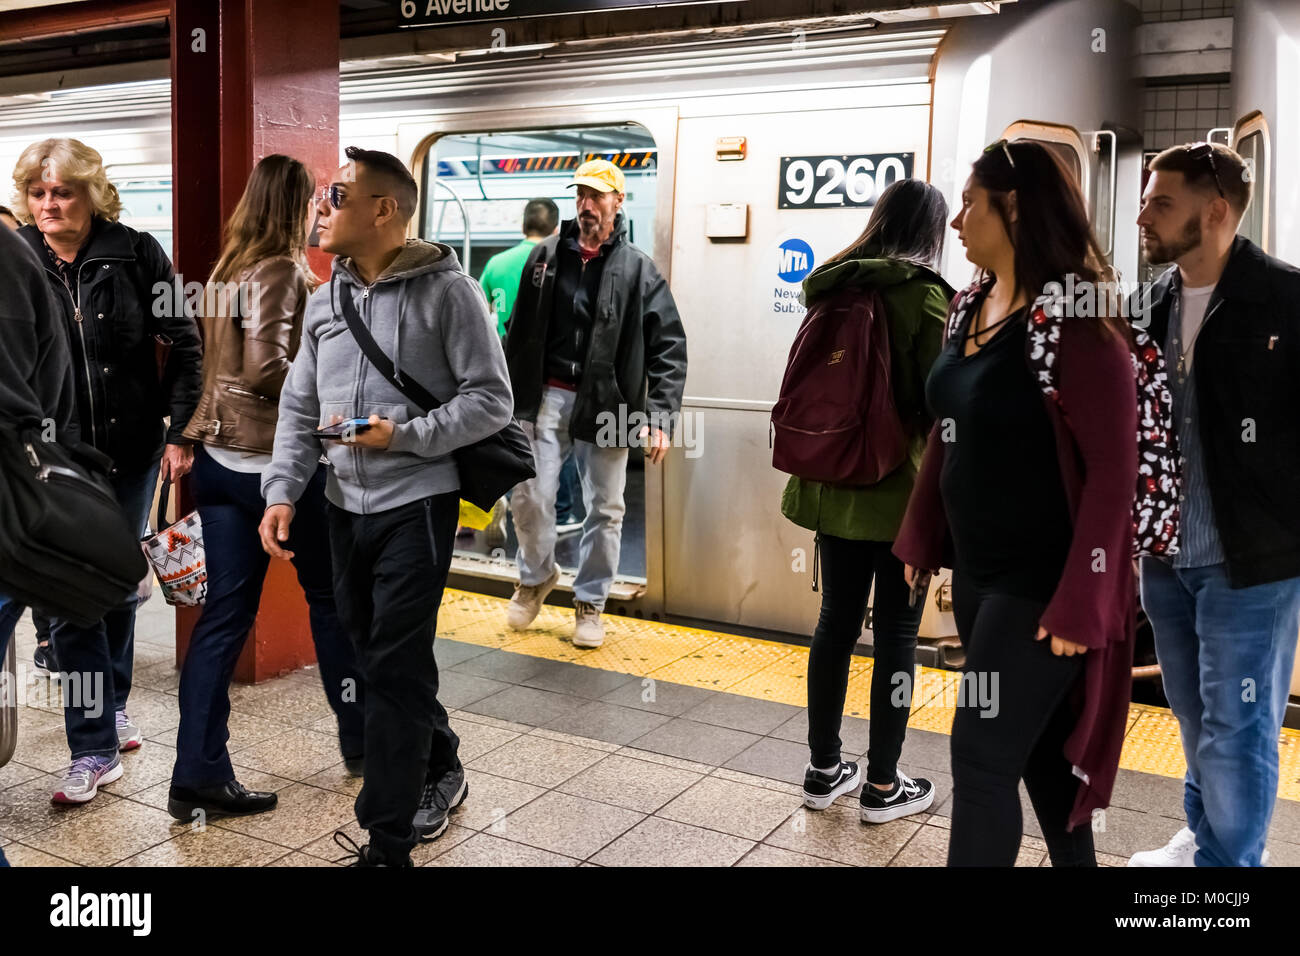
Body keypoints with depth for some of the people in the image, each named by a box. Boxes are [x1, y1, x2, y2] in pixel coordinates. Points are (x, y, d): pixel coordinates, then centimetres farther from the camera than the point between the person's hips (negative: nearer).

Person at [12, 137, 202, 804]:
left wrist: (179, 431, -5)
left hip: (132, 449, 0)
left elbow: (184, 345, -1)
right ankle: (95, 750, 7)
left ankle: (112, 704, 37)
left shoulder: (136, 254, -6)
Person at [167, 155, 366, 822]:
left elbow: (230, 360, 14)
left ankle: (198, 775, 7)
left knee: (226, 611, 7)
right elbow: (266, 369, -22)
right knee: (330, 595, 10)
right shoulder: (283, 272, -13)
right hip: (277, 458, -7)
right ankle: (360, 740, 26)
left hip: (219, 454, 7)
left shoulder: (227, 269, 12)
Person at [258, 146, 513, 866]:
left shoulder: (446, 290, -7)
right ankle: (439, 766, 39)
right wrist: (281, 492, 0)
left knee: (395, 668, -6)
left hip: (416, 503, -6)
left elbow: (491, 401, -9)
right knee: (373, 655, 15)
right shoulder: (325, 300, 11)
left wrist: (405, 436, -18)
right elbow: (298, 409, 13)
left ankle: (386, 843, 4)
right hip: (345, 505, 7)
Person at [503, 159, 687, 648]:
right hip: (547, 396, 2)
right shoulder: (546, 255, 6)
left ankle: (589, 602, 23)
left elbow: (669, 345, -4)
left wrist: (660, 417, -13)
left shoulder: (637, 268, -1)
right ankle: (536, 575, 28)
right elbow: (519, 331, 11)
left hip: (607, 404, -1)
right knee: (530, 496, 0)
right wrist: (506, 395, 8)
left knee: (605, 507, 6)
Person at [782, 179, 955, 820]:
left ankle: (824, 769, 25)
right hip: (901, 490, -5)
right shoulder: (925, 295, -12)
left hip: (833, 485, 6)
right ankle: (883, 786, 16)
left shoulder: (830, 287, 5)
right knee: (897, 634, 6)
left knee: (836, 622, 14)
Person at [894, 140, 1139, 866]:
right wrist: (921, 537, 14)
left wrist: (1078, 603, -20)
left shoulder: (1074, 316, -17)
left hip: (1040, 581, -8)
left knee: (983, 756, -2)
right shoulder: (971, 307, 8)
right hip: (977, 569, 8)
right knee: (1038, 748, 19)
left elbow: (1113, 469, -18)